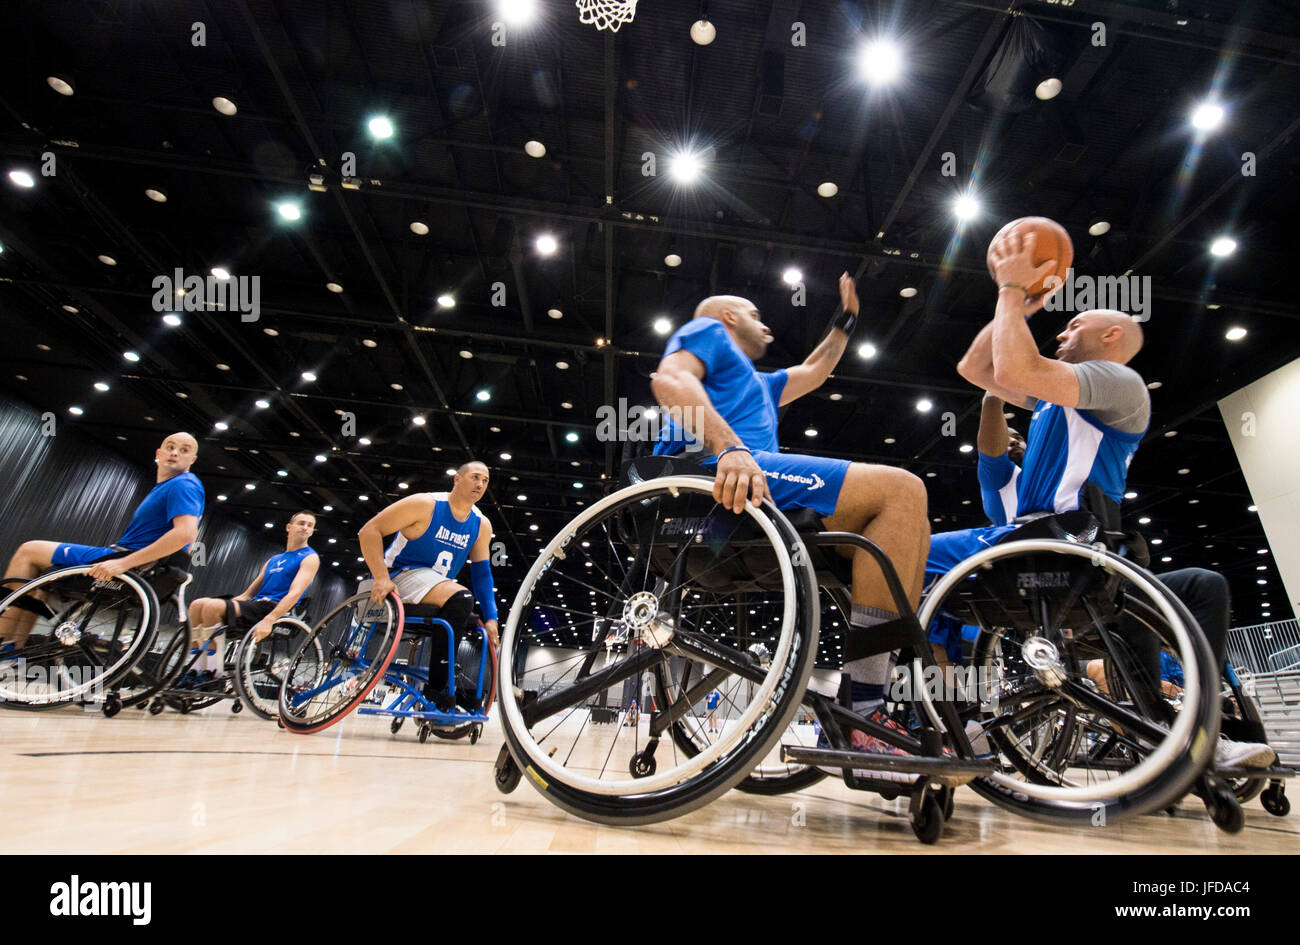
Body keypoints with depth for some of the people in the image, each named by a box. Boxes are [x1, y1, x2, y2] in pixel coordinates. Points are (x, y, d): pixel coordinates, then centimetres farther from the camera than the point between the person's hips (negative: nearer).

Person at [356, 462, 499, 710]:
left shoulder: (482, 525, 4)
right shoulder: (425, 504, -12)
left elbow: (482, 573, 4)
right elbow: (369, 531, -15)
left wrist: (491, 619, -7)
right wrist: (381, 577, -26)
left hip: (436, 589, 8)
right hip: (402, 576, -8)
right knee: (461, 598, -32)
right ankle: (435, 689, -26)